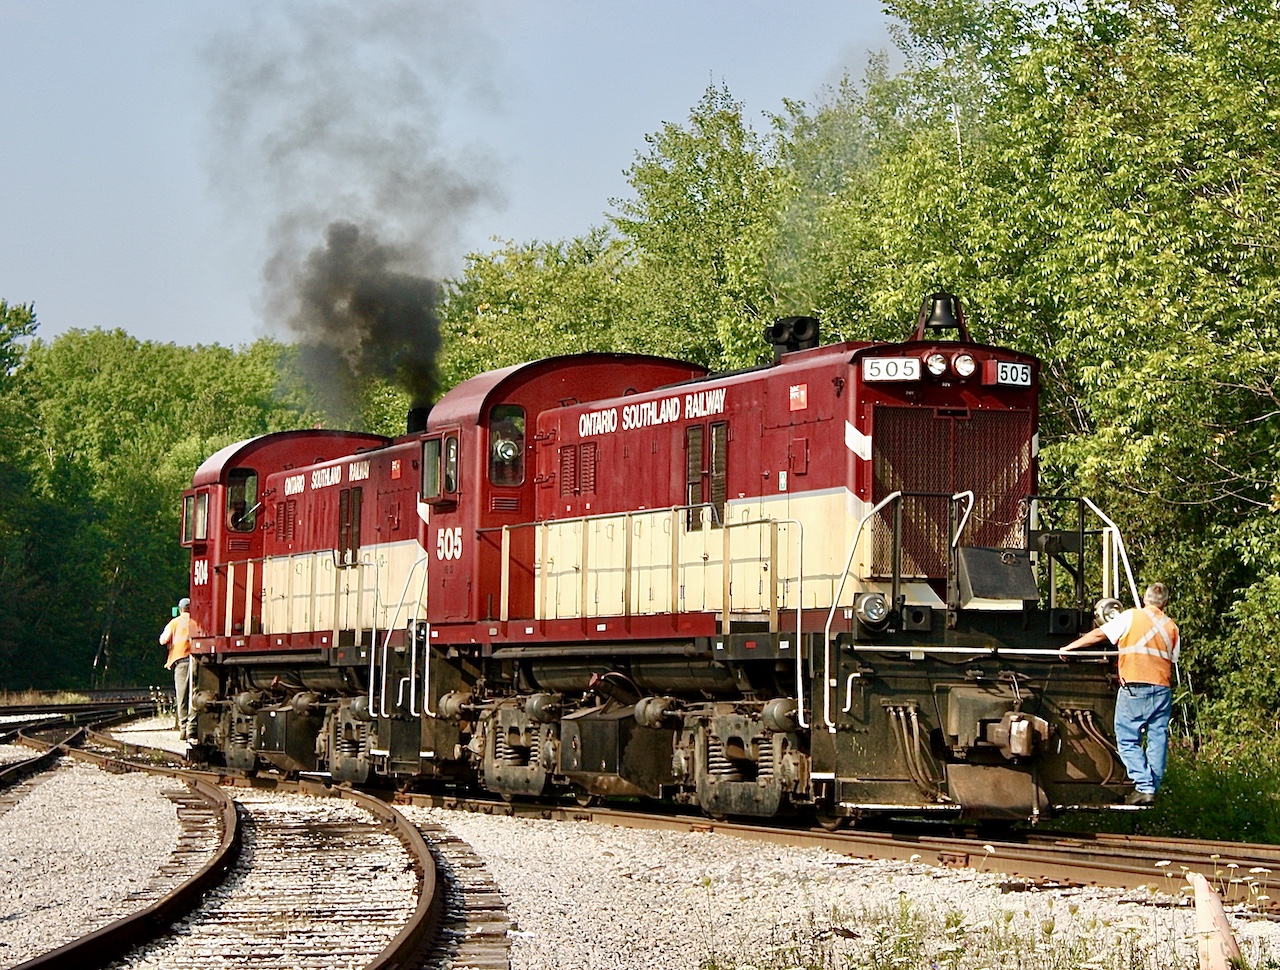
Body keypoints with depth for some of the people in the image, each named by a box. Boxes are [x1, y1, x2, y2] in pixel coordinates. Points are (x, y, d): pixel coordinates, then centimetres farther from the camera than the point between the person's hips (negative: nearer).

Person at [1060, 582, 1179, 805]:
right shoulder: (1171, 627, 13)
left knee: (1127, 739, -1)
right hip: (1162, 689, 4)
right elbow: (1172, 660, 16)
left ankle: (1144, 787, -11)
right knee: (1158, 740, 8)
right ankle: (1153, 787, 9)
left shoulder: (1130, 617, 1)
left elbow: (1098, 634, 3)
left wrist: (1069, 647, 13)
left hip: (1134, 688, -4)